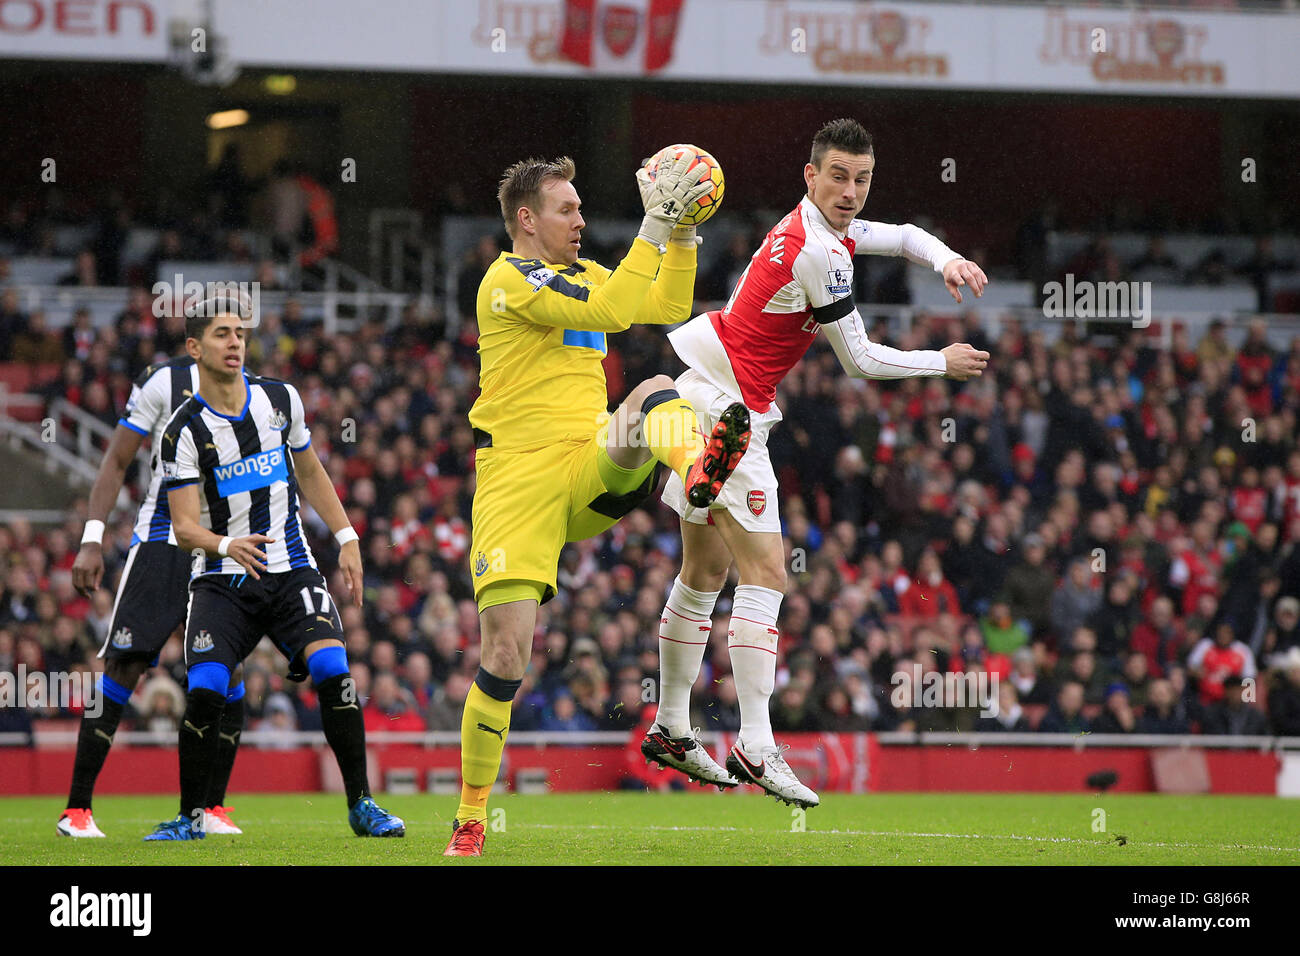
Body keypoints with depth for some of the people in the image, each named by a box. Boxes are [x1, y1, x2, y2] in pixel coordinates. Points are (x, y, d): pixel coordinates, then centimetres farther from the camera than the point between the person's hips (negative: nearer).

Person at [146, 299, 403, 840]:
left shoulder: (280, 399, 5)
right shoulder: (184, 430, -7)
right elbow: (184, 526, -12)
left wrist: (346, 537, 15)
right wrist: (226, 545, -33)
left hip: (291, 571, 2)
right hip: (221, 580, -2)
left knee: (332, 669, -20)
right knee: (205, 691, -19)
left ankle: (360, 805, -10)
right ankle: (190, 816, 1)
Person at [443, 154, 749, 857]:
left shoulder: (580, 274, 19)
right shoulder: (509, 280, -7)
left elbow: (669, 307, 24)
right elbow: (606, 313, -20)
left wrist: (682, 232, 11)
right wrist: (654, 228, -18)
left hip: (591, 469, 6)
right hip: (518, 477, -6)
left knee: (657, 393, -24)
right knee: (506, 654, -12)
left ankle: (700, 467, -59)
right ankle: (470, 817, 1)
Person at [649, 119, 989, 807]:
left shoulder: (826, 230, 8)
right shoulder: (818, 253, -21)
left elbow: (901, 237, 26)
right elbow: (860, 361, -12)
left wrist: (946, 259, 5)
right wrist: (944, 363, 0)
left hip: (701, 394, 11)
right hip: (726, 408, -11)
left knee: (707, 571, 18)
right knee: (765, 571, -15)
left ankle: (669, 726, 27)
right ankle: (755, 747, -22)